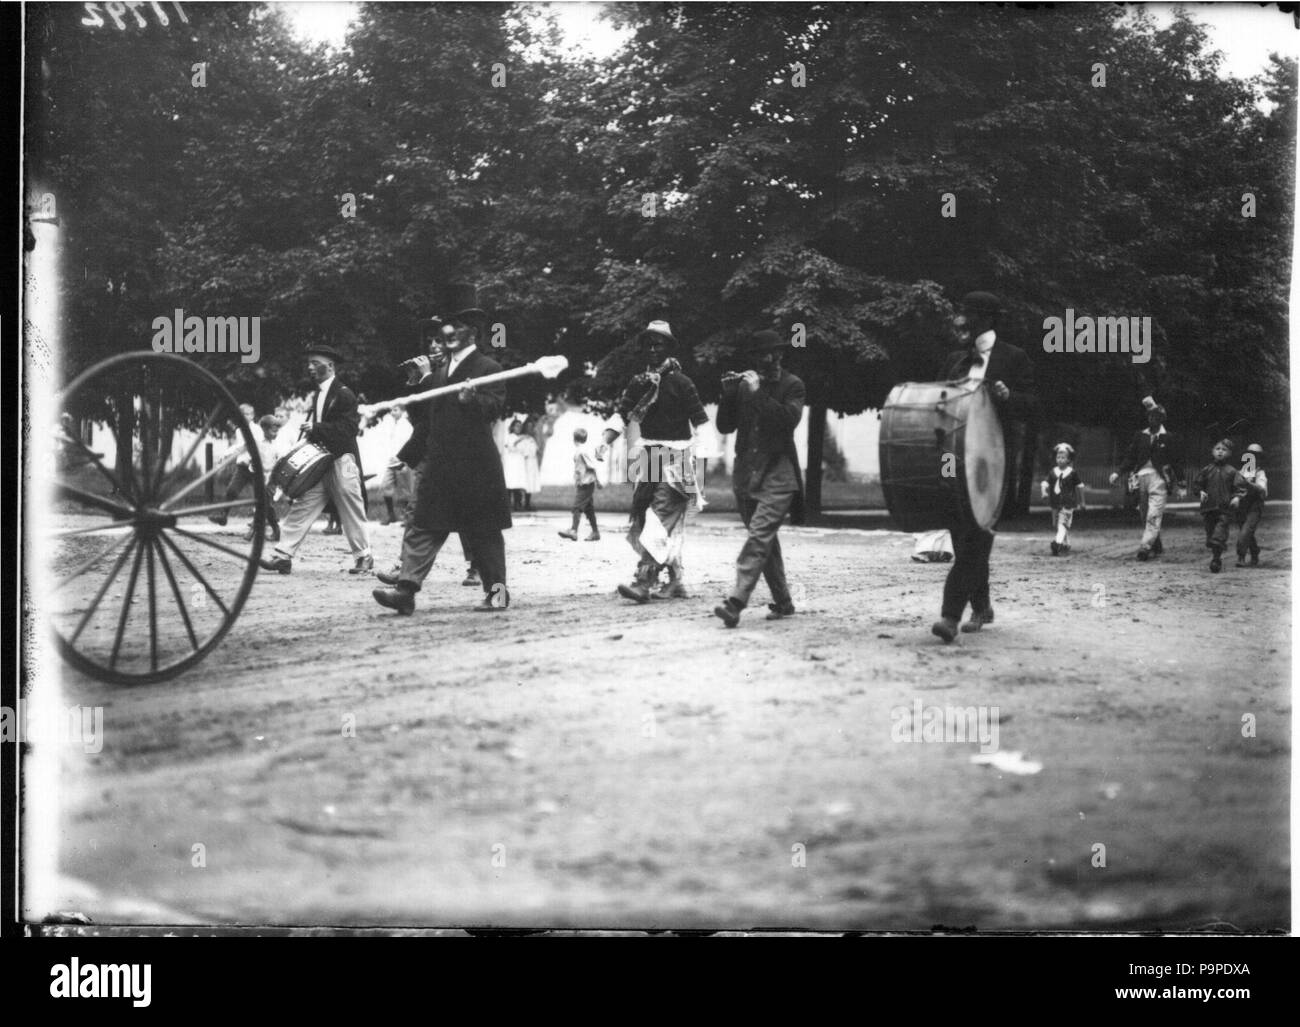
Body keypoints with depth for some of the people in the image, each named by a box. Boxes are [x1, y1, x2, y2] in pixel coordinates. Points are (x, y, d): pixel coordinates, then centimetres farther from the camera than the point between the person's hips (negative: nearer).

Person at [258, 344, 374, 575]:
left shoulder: (344, 394, -8)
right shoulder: (317, 395, 17)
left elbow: (348, 429, -16)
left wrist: (317, 429, -22)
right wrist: (309, 432, 6)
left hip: (341, 461, -7)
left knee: (351, 511, 1)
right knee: (301, 507, 0)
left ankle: (363, 557, 13)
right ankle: (282, 556, -4)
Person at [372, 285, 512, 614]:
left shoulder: (488, 368, -1)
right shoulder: (438, 374, 20)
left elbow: (493, 407, -17)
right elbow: (426, 422, 24)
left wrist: (472, 399, -36)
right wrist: (406, 458, 22)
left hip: (476, 467, -6)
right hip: (438, 468, 6)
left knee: (483, 531, 2)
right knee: (423, 528, -4)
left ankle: (496, 591, 13)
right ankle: (406, 588, -10)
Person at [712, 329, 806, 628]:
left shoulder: (792, 386, 1)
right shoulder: (744, 385, 11)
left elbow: (789, 420, -16)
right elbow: (725, 426, 7)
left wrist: (759, 393, -18)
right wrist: (728, 395, -8)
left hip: (777, 474, -5)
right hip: (746, 474, 5)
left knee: (759, 537, -17)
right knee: (766, 540, 12)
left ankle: (735, 603, -27)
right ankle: (783, 601, 24)